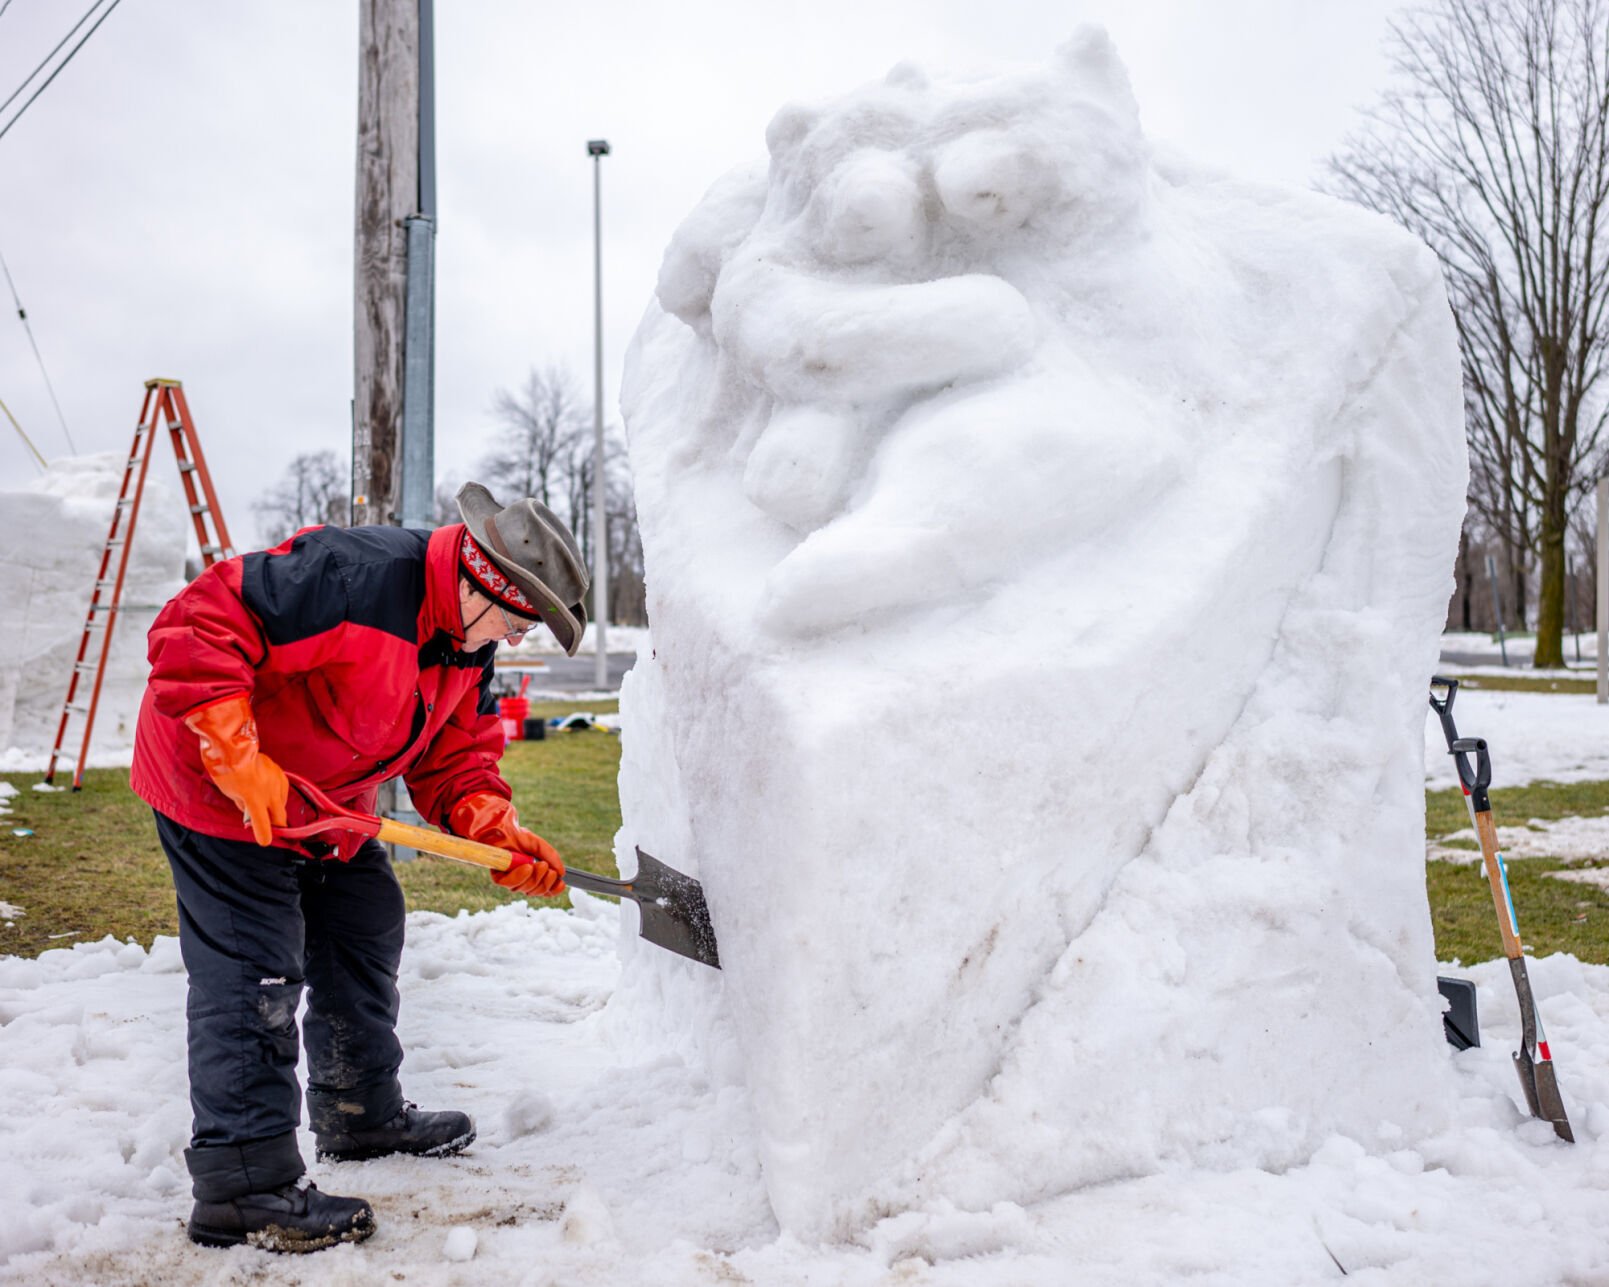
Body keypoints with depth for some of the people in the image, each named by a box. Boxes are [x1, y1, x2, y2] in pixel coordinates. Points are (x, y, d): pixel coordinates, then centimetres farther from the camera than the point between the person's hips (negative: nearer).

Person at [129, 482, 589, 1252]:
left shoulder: (469, 645, -1)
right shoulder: (354, 576, -31)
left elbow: (455, 761, 5)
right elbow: (197, 630, -33)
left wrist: (502, 836, -13)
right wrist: (241, 762, -35)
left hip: (326, 801, 10)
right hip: (214, 787, -10)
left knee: (364, 930, 17)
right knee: (253, 972, -11)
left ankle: (362, 1116, 35)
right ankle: (242, 1188, -4)